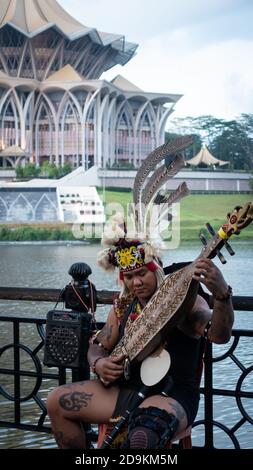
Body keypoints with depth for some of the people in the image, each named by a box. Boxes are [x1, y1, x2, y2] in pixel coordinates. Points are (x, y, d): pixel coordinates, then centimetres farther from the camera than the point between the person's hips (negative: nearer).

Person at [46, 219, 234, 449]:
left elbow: (219, 335, -28)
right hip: (127, 389, 7)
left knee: (143, 435, -40)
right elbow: (98, 346, 20)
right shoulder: (123, 306, 10)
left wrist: (222, 294, -47)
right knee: (57, 402, 1)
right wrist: (99, 364, -5)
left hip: (172, 395, -7)